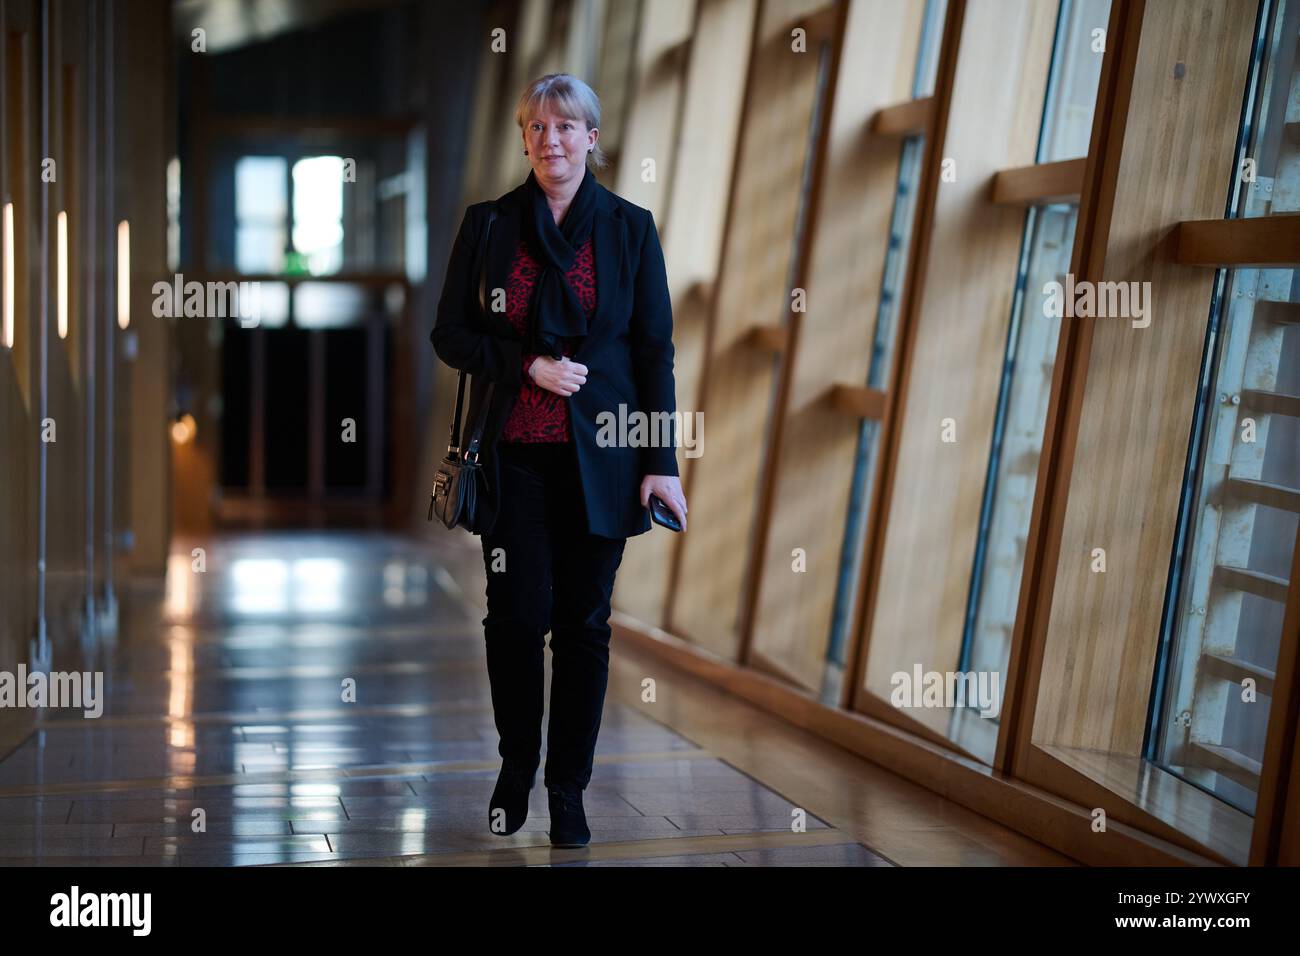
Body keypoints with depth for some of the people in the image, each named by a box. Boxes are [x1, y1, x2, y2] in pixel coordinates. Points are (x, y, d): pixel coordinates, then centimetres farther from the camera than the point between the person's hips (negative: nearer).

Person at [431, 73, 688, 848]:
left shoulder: (630, 227, 3)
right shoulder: (487, 224, 5)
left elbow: (655, 349, 2)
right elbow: (450, 335, 5)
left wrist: (662, 462, -4)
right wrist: (529, 365, -12)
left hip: (598, 455, 0)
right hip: (513, 454, 0)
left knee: (585, 622, 4)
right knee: (517, 613, 2)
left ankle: (568, 787, 17)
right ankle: (517, 764, 25)